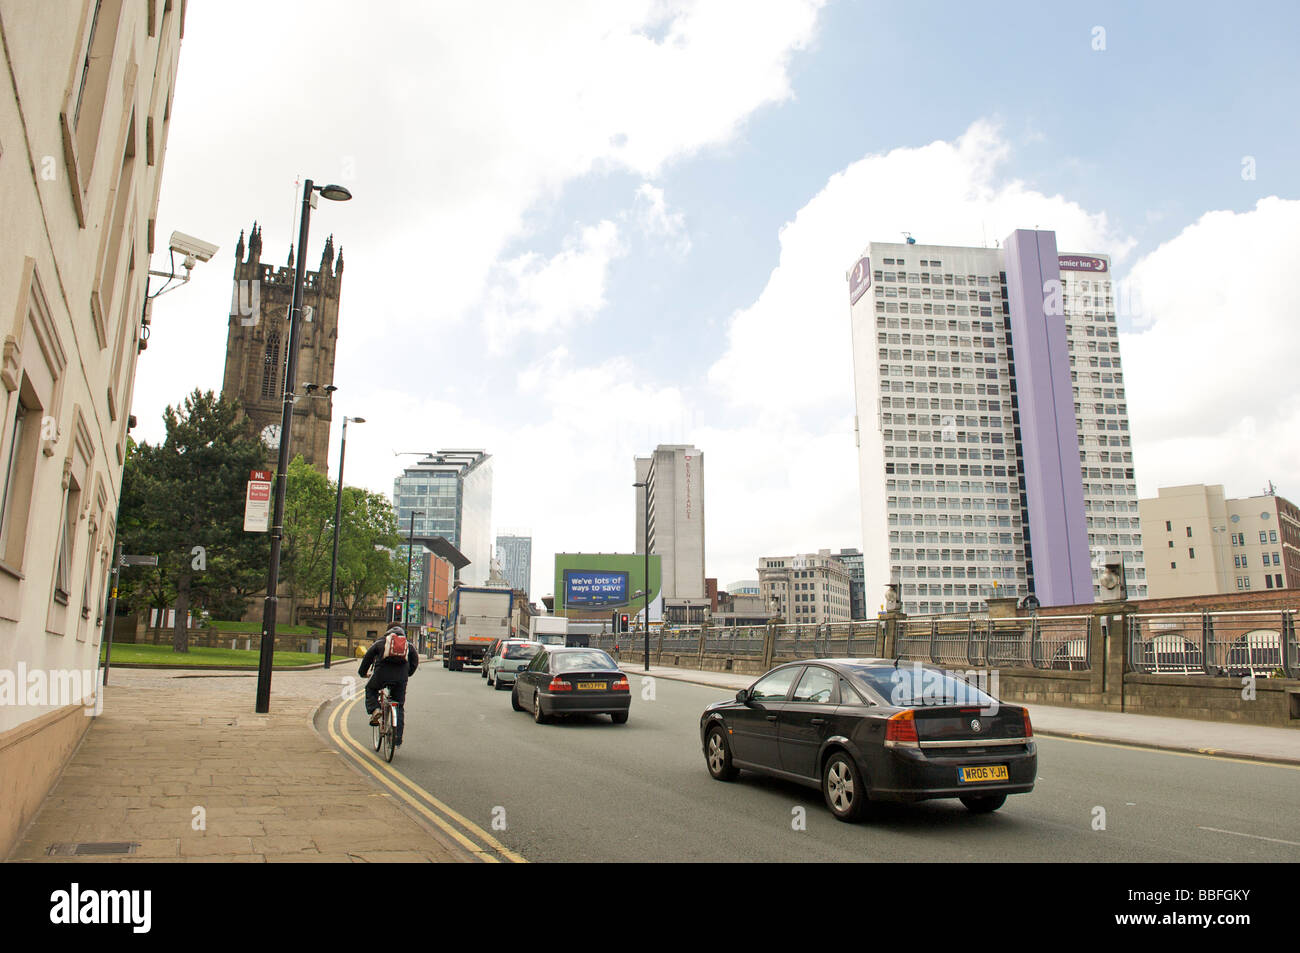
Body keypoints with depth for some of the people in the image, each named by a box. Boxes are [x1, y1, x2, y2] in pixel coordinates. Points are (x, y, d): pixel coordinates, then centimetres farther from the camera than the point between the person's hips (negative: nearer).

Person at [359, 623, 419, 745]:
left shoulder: (380, 642, 18)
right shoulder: (408, 644, 22)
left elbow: (368, 657, 19)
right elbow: (415, 659, 19)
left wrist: (362, 672, 32)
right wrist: (408, 673, 33)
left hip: (382, 673, -1)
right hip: (401, 677, 1)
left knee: (370, 689, 31)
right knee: (399, 706, 14)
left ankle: (374, 710, 4)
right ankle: (397, 738, 10)